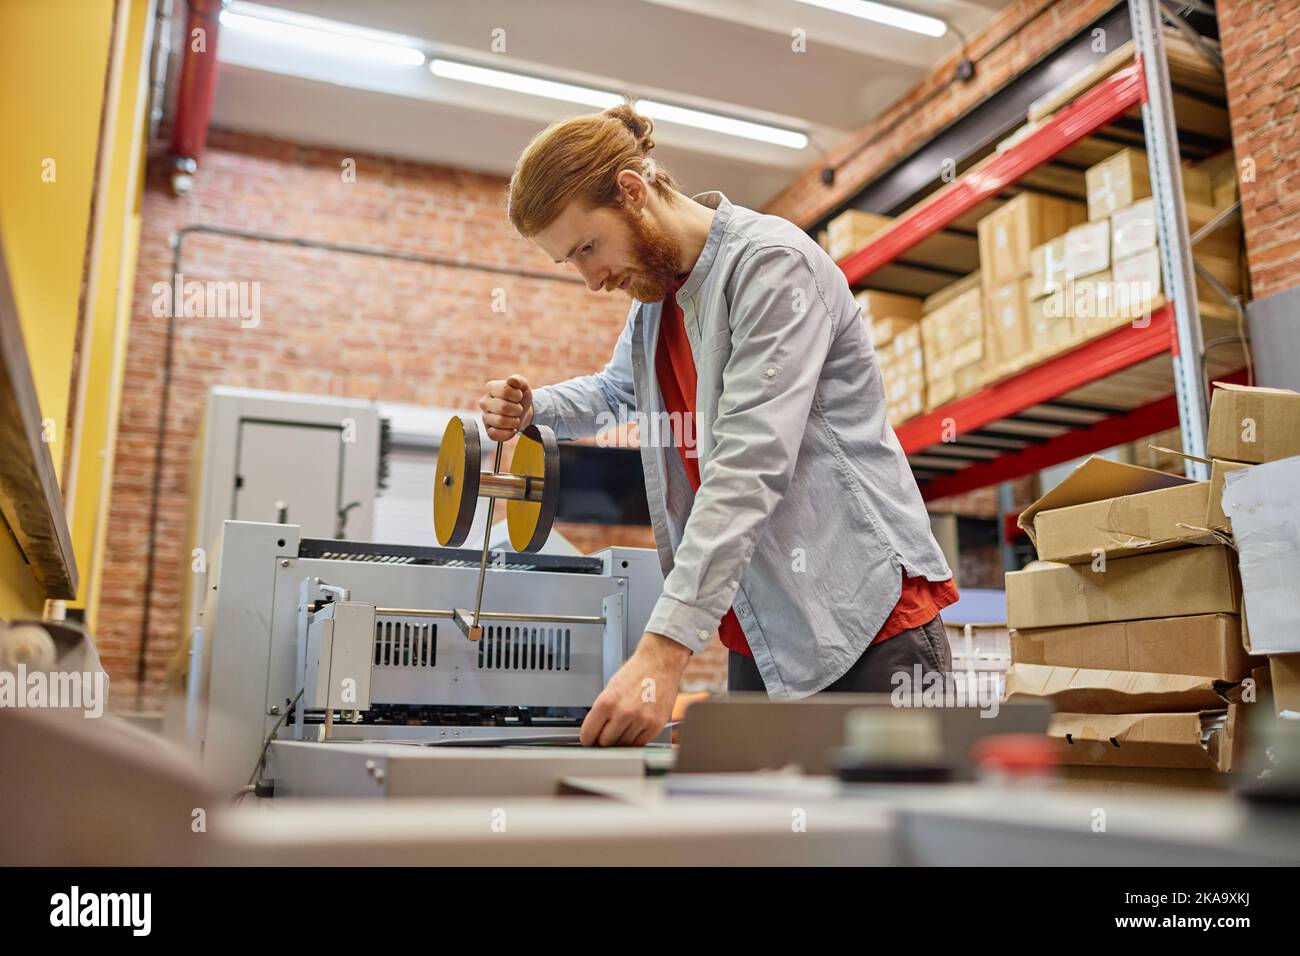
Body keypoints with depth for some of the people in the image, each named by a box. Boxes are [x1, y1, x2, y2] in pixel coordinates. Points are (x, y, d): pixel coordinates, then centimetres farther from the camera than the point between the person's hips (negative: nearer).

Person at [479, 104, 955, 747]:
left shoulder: (771, 262, -15)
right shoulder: (656, 289, 12)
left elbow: (749, 467, -25)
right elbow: (616, 390, 32)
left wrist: (665, 649, -30)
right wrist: (531, 409, 10)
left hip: (866, 620, -7)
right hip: (762, 636, 8)